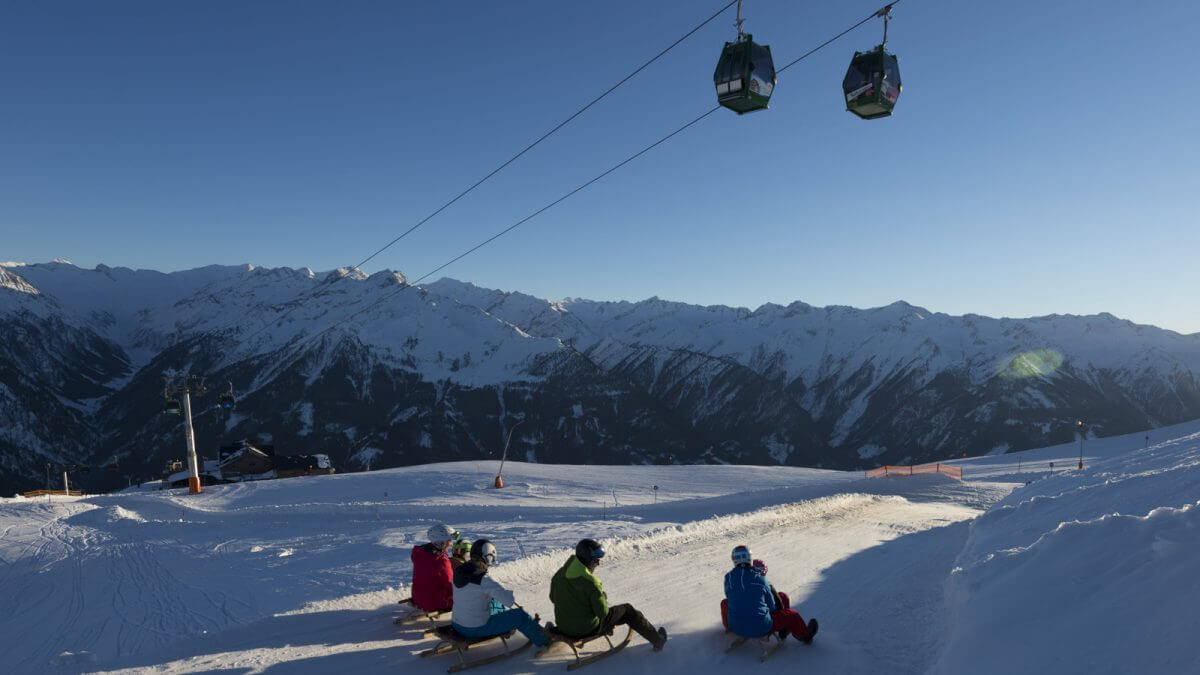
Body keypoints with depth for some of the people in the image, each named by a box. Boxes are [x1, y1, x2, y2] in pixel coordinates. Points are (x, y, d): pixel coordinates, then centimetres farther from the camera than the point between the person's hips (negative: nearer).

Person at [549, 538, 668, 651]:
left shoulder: (558, 575, -6)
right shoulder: (590, 582, -26)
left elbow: (553, 598, 10)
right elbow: (603, 611, -20)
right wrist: (603, 598, 2)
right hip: (588, 629, -6)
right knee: (628, 610, 10)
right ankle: (657, 640, 22)